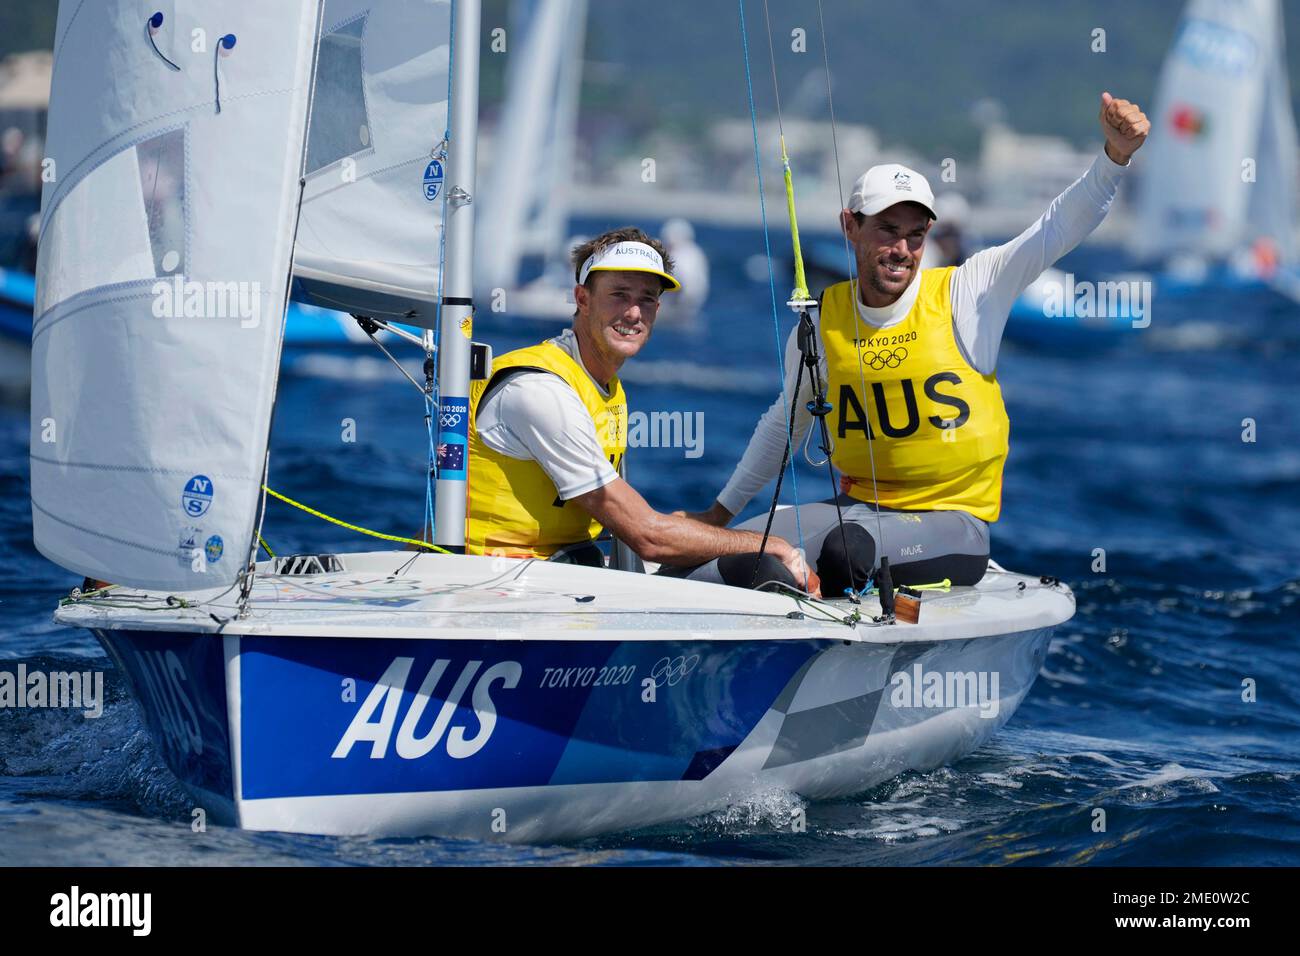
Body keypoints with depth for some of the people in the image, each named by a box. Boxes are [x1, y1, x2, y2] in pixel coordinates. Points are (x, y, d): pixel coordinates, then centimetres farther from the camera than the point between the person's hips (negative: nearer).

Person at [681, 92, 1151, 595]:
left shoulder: (965, 293, -4)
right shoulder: (822, 318, 4)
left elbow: (1059, 228, -11)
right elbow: (785, 422, 20)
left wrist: (1115, 156, -28)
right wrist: (721, 511, 24)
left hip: (952, 518, -3)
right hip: (859, 508, 4)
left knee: (847, 550, -34)